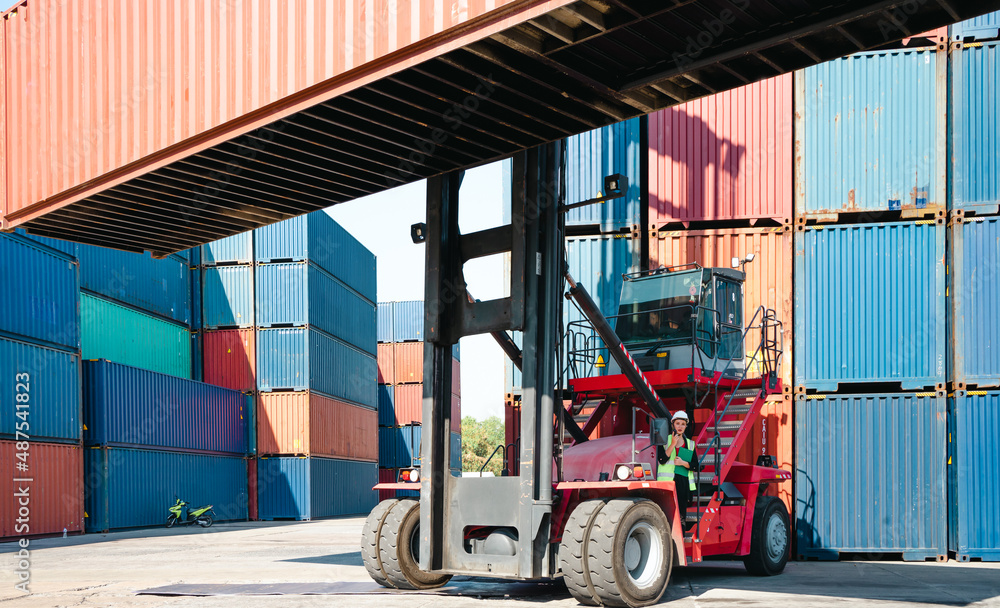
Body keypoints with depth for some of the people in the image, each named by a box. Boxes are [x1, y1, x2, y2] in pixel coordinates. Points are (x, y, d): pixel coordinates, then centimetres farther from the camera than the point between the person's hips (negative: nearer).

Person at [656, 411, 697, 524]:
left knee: (681, 514, 2)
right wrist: (673, 444, -12)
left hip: (683, 483, 3)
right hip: (667, 481, -3)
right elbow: (662, 460, -9)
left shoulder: (690, 444, 15)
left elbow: (695, 466, 10)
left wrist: (683, 463, -7)